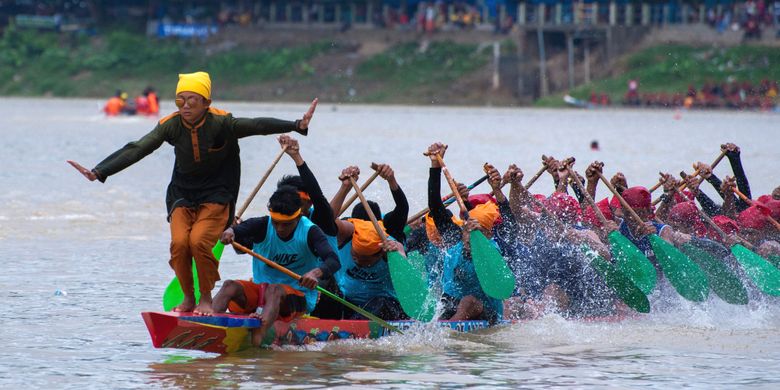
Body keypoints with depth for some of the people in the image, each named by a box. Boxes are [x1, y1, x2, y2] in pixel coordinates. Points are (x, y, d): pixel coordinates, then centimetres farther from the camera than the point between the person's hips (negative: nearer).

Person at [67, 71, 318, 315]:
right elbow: (136, 150, -12)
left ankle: (206, 298, -2)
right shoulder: (170, 126, -9)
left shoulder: (221, 123, -17)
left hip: (216, 196, -3)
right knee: (179, 243, -18)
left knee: (199, 241, -23)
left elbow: (256, 126, -27)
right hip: (182, 194, 3)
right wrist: (98, 173, -20)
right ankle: (188, 298, 4)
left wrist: (296, 126, -40)